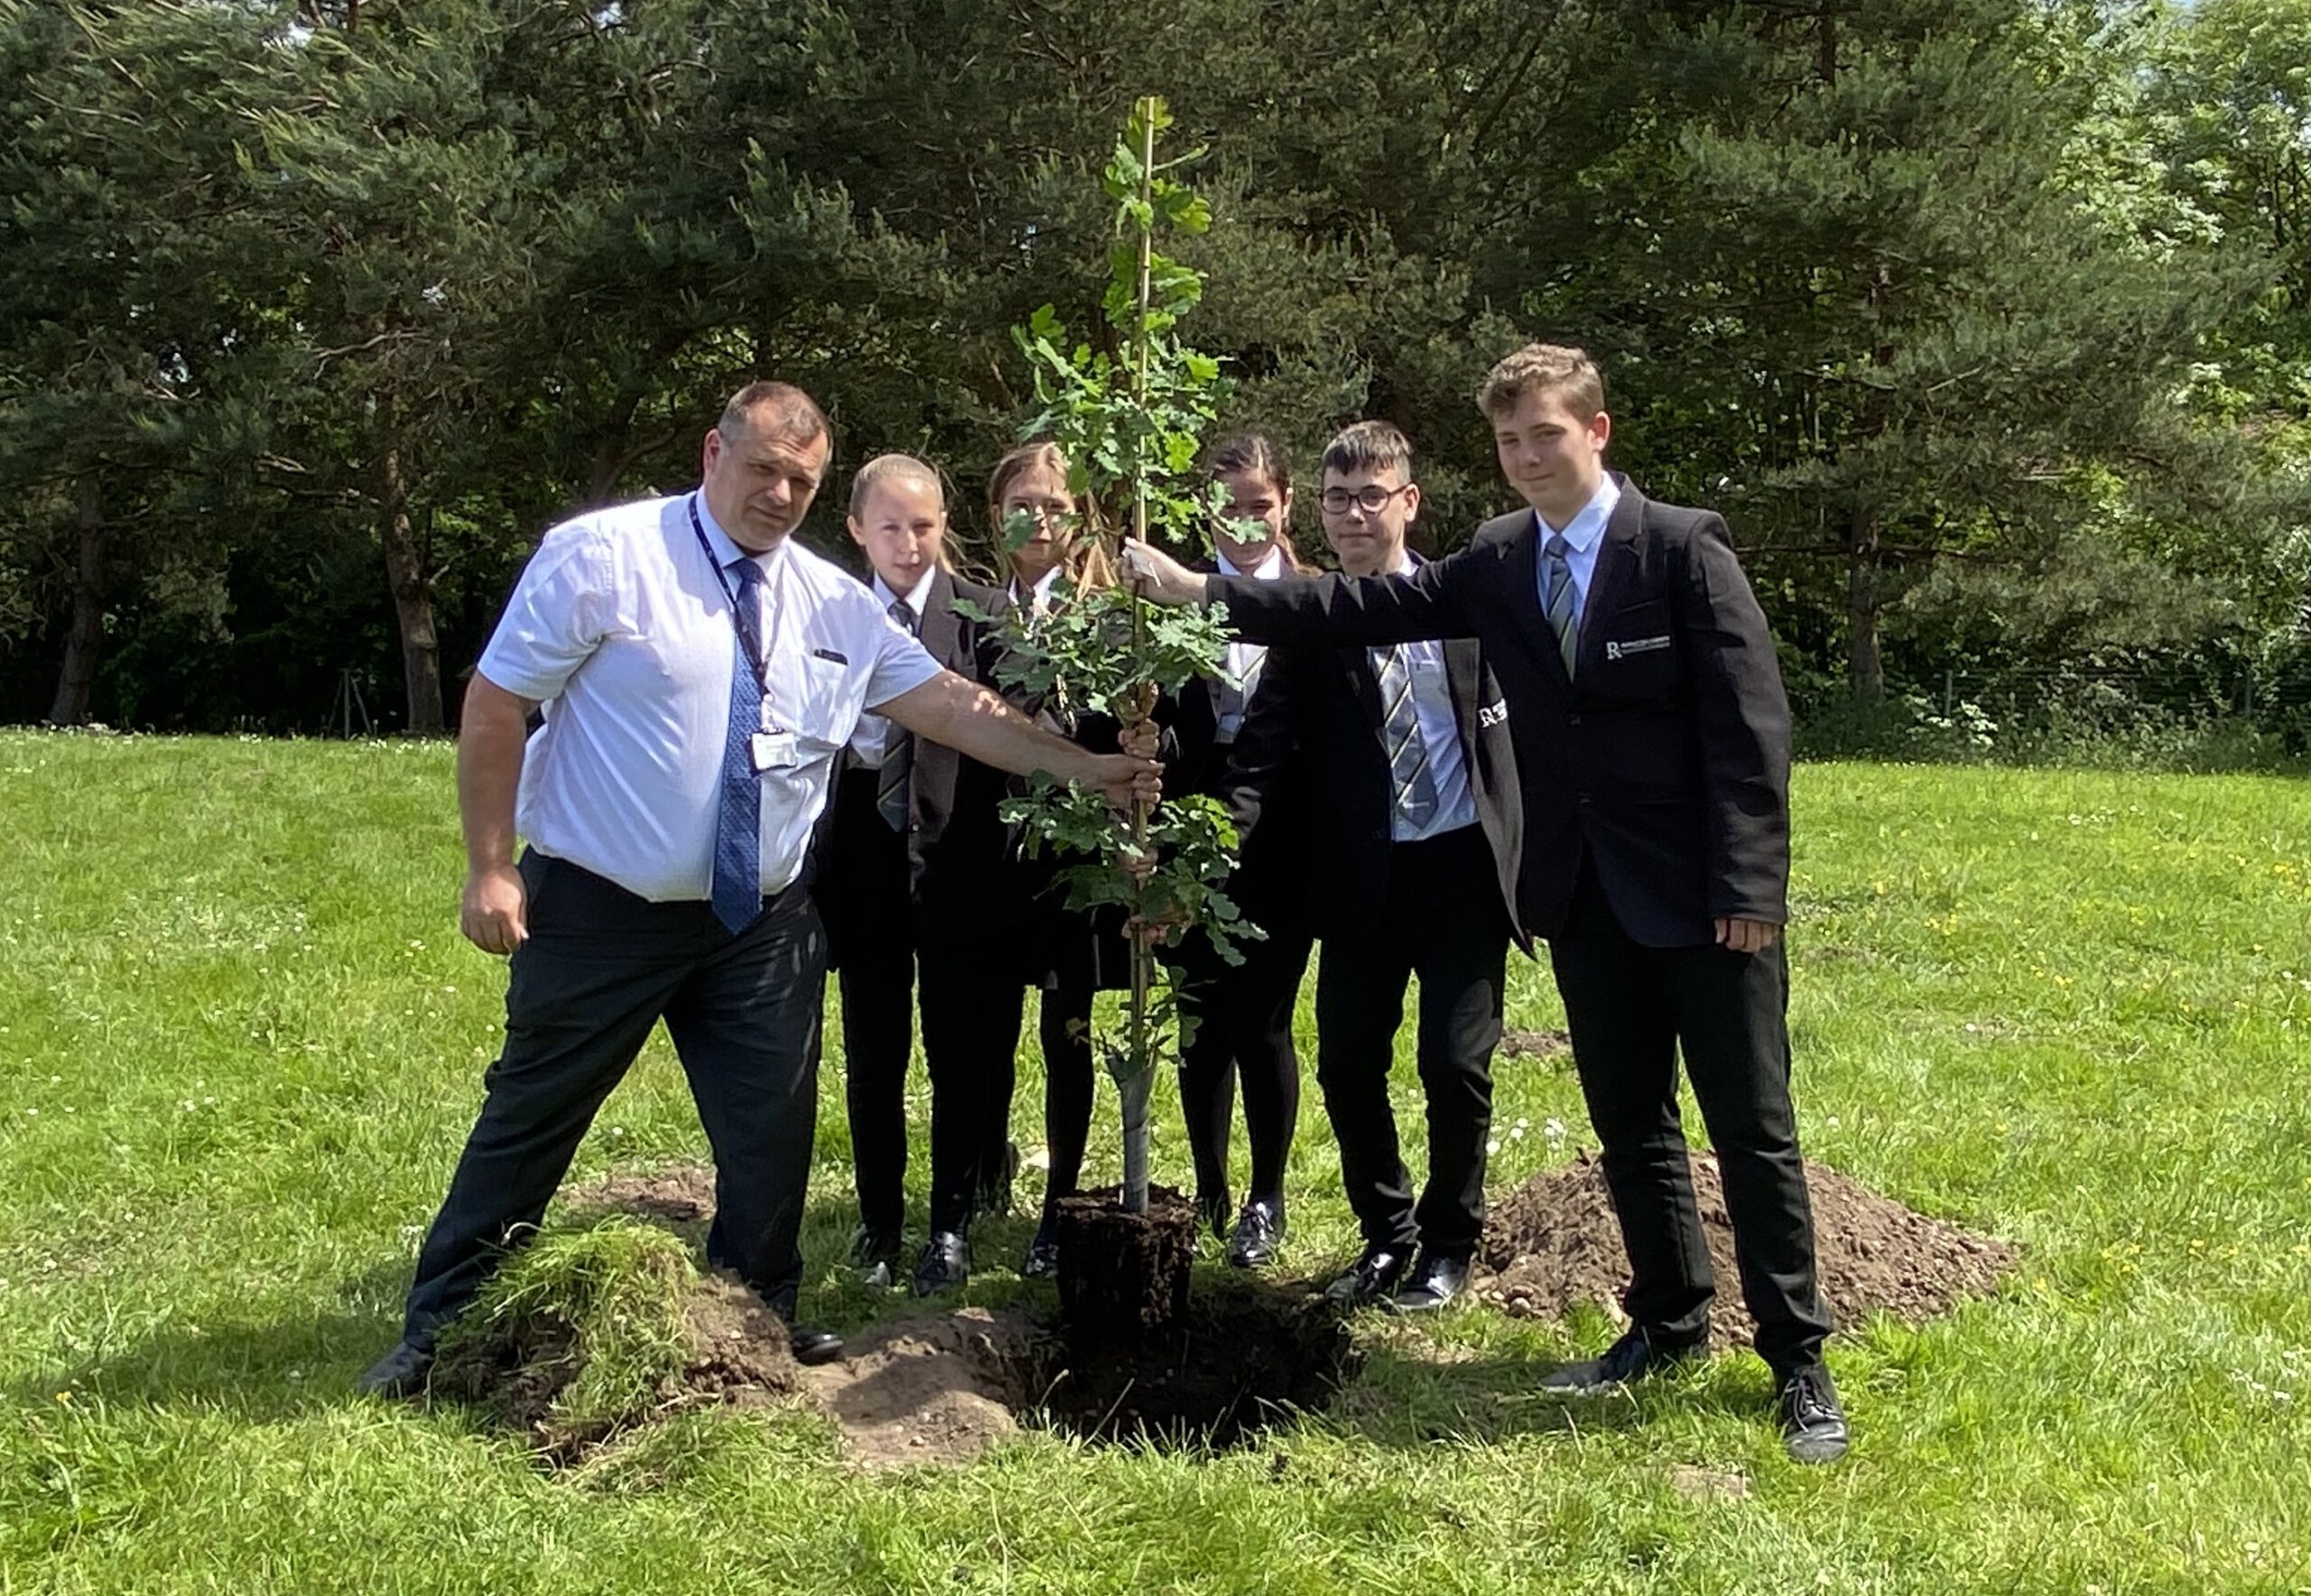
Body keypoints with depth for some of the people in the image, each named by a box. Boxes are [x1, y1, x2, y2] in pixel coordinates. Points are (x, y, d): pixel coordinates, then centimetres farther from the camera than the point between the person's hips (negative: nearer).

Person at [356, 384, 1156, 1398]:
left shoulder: (836, 605, 4)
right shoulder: (603, 556, -10)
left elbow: (950, 703, 4)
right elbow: (496, 704, -9)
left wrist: (1080, 766, -3)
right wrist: (491, 866, -12)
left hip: (761, 922, 4)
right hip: (600, 909, -4)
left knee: (772, 1131, 10)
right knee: (530, 1124, 7)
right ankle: (437, 1335, 25)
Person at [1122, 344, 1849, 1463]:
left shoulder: (1683, 548, -10)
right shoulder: (1499, 562, 7)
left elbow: (1749, 724, -13)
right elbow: (1369, 607, 4)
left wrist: (1750, 887, -18)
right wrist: (1201, 592, -1)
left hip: (1703, 895, -5)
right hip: (1584, 893, 6)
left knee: (1752, 1127, 2)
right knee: (1628, 1123, 15)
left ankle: (1798, 1361, 15)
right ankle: (1670, 1325, 31)